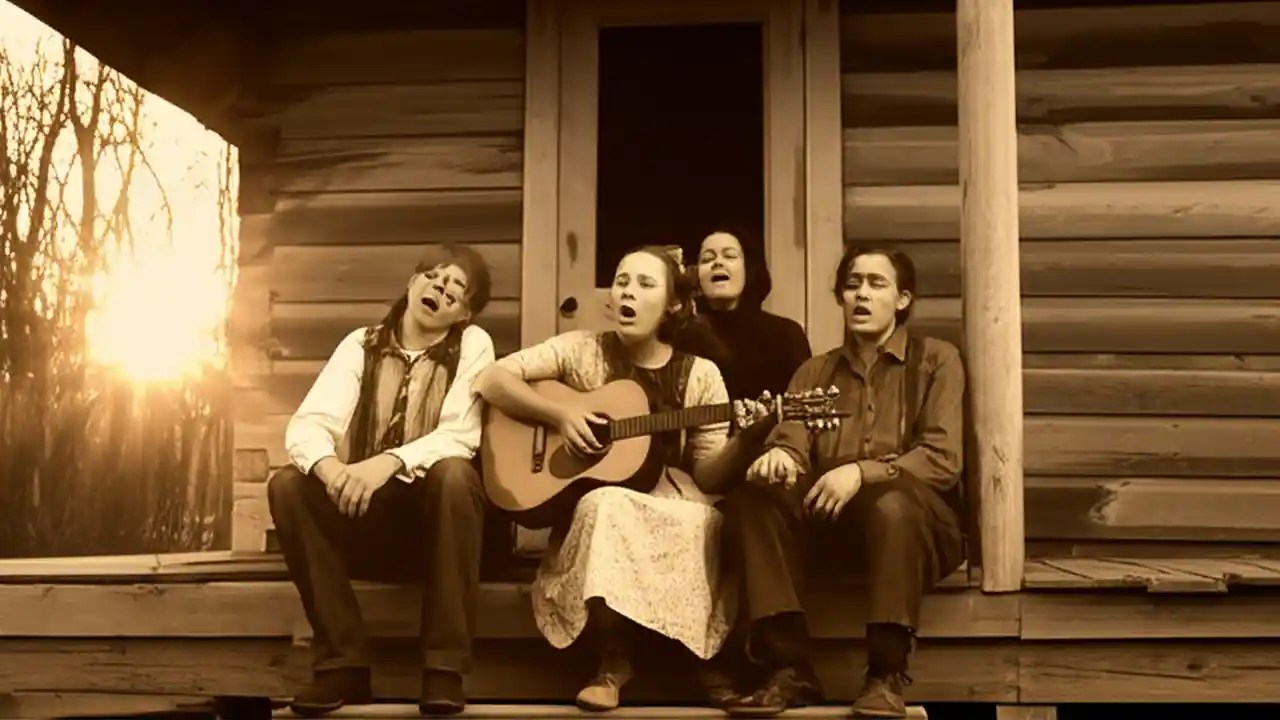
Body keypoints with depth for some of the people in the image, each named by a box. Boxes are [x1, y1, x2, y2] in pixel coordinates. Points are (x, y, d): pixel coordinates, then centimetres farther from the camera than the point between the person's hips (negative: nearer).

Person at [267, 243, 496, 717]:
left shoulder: (473, 344, -3)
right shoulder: (361, 345, 4)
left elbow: (460, 435, -16)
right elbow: (307, 424, -9)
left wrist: (390, 462, -34)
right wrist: (328, 466, -33)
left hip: (435, 518, -3)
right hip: (365, 517, 3)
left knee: (455, 473, -34)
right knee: (287, 484, -22)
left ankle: (445, 668, -27)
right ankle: (343, 661, -17)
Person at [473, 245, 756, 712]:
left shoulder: (700, 374, 3)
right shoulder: (582, 350, 3)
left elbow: (708, 475, 1)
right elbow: (492, 380, -3)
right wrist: (561, 416, -15)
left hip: (668, 502, 1)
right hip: (593, 503, 0)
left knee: (702, 520, -34)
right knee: (604, 505, -36)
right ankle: (613, 659, -22)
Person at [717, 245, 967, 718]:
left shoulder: (936, 359, 4)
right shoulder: (814, 372, 17)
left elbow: (942, 459, -9)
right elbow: (793, 445, 1)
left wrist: (862, 473, -25)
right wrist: (778, 455, -25)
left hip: (919, 521, -4)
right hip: (833, 516, 4)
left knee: (892, 503, -38)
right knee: (752, 496, -22)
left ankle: (887, 674, -27)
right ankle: (790, 668, -25)